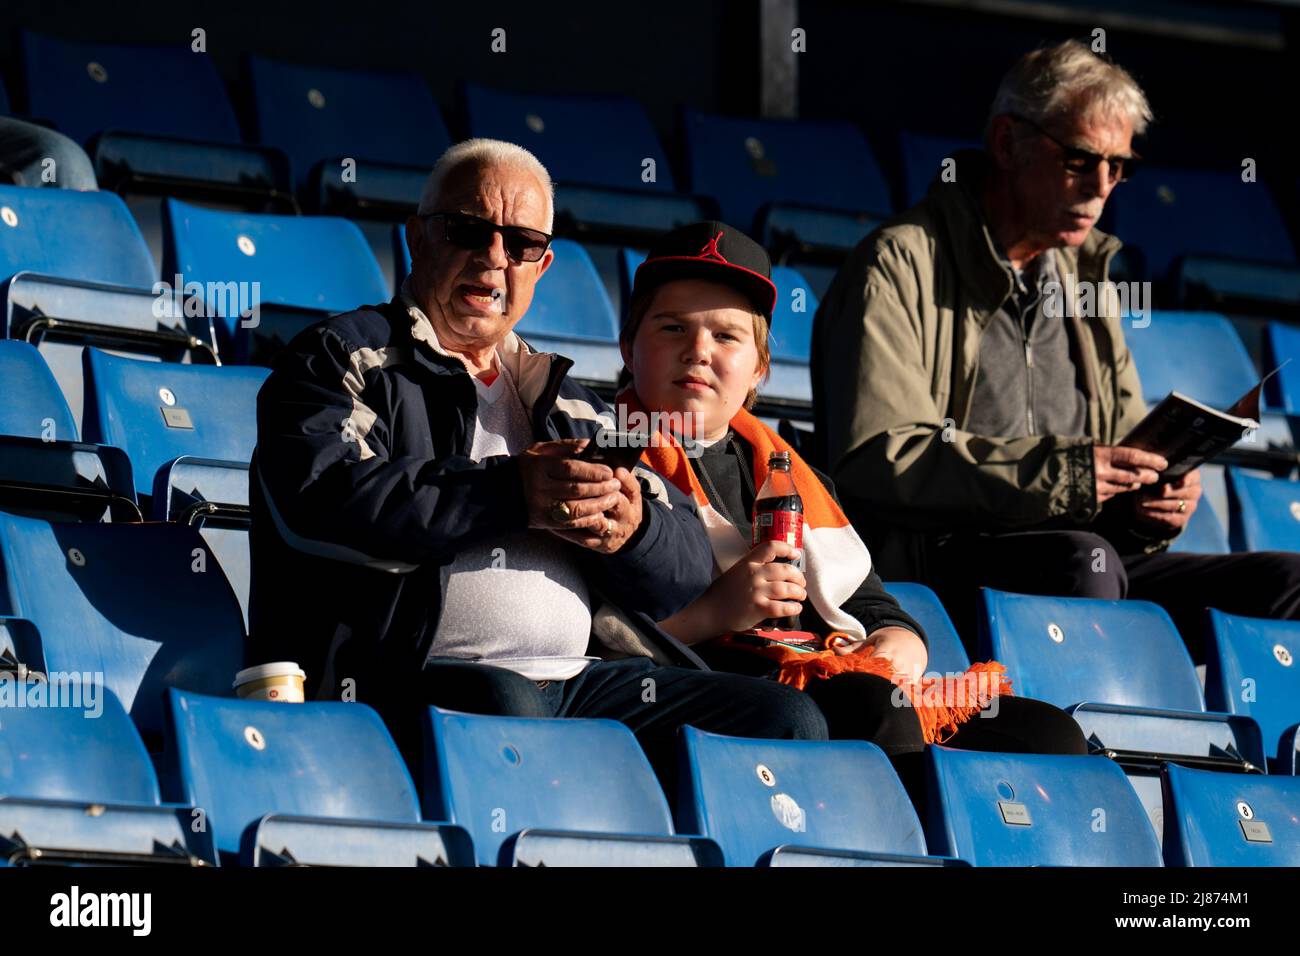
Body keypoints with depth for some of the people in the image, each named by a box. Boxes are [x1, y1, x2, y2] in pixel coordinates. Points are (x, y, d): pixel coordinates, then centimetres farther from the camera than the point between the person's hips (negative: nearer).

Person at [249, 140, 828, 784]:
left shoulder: (566, 405, 28)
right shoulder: (340, 360, 11)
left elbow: (687, 571, 20)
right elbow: (323, 501, -10)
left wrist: (631, 528, -5)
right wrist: (512, 494, -14)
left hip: (576, 683, 6)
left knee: (784, 720, -12)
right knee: (501, 707, -39)